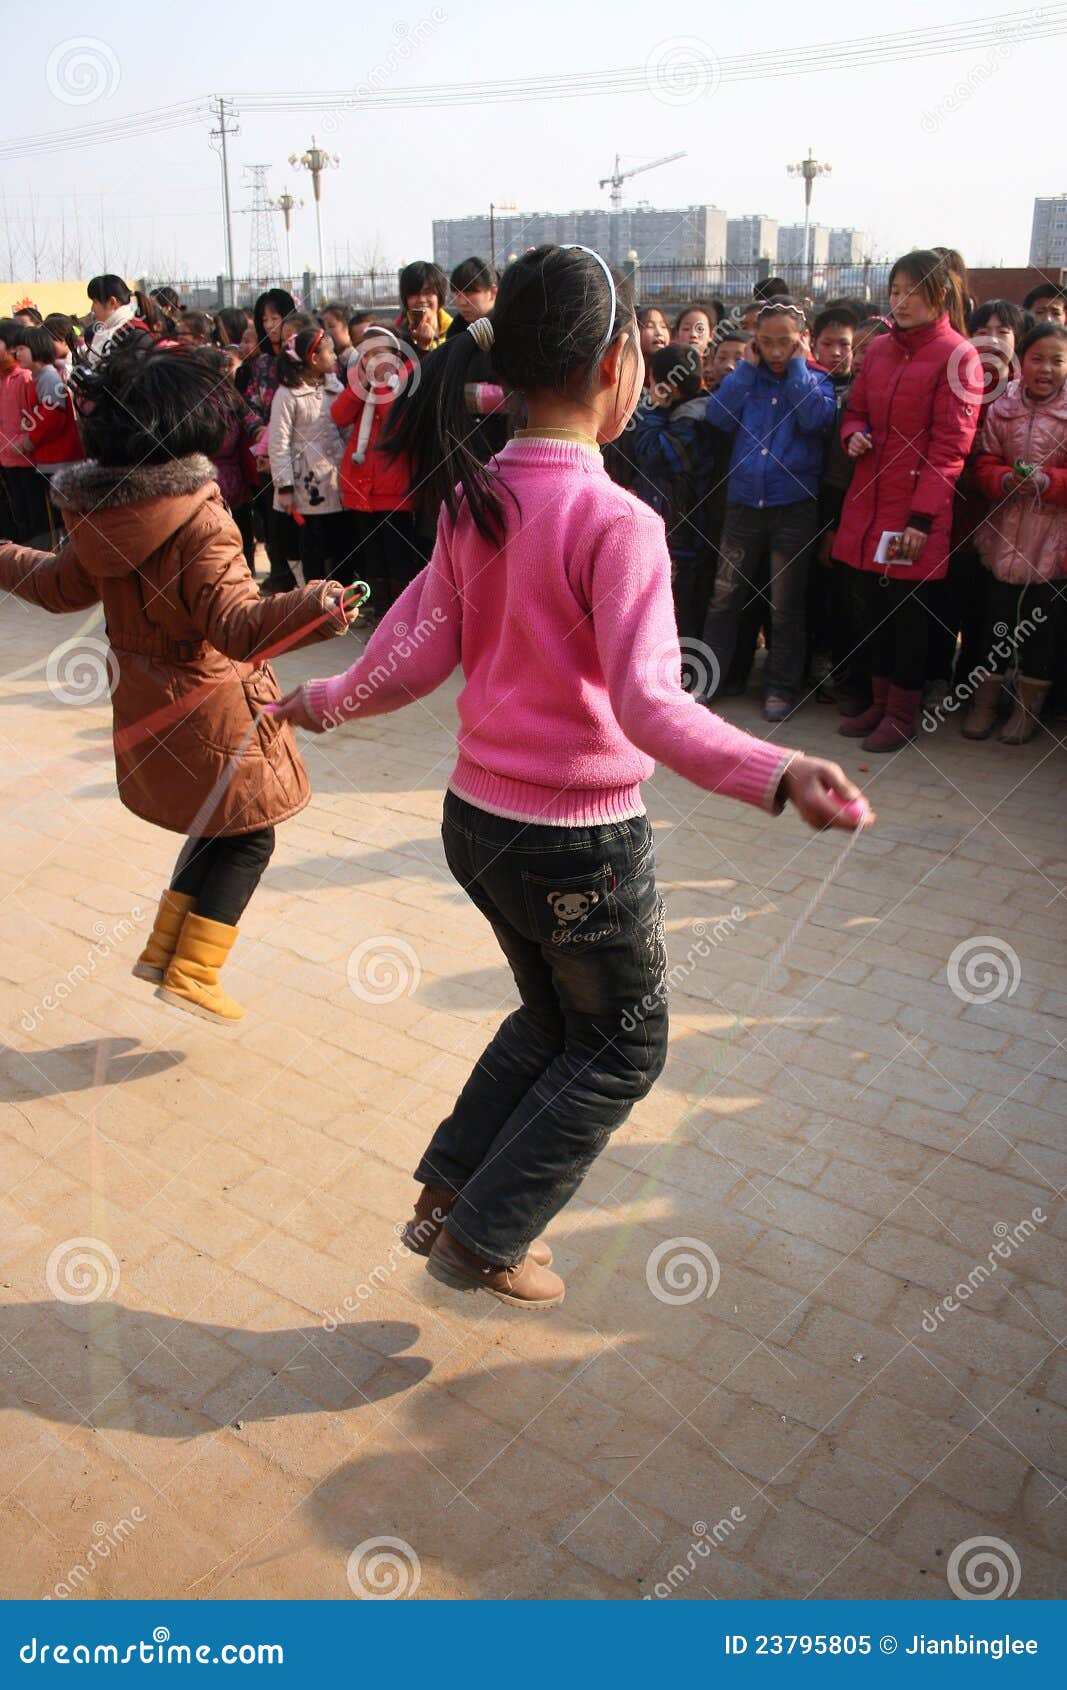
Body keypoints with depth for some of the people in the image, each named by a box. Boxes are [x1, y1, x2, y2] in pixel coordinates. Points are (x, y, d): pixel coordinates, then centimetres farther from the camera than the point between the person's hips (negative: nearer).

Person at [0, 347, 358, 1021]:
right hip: (213, 712, -8)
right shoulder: (200, 520, -23)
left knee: (220, 827, 25)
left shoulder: (103, 514, -1)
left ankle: (163, 947, 27)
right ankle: (192, 973, 8)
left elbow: (62, 585, 14)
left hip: (144, 708, 8)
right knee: (248, 837, 10)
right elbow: (234, 624, -33)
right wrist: (308, 609, -50)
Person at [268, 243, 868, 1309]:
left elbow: (418, 657, 3)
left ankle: (446, 1192, 34)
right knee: (623, 1047, 17)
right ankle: (481, 1239, 22)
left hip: (475, 820, 7)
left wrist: (323, 701, 21)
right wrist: (780, 776, -41)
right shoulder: (615, 521, -21)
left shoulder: (471, 498, 0)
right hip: (579, 843, -7)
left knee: (552, 1019, 29)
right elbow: (649, 703, -31)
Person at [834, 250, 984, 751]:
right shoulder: (878, 349, 11)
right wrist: (854, 436, -2)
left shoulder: (958, 356, -7)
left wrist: (922, 517, -17)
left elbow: (950, 445, -11)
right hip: (867, 501, 6)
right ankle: (881, 699, 28)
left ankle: (903, 711, 17)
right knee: (869, 605, 12)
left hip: (916, 509, -6)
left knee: (908, 611, 3)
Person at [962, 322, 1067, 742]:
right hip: (1003, 531, 2)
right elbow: (984, 465, 2)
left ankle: (1028, 706, 23)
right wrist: (1006, 480, -17)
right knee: (996, 617, 9)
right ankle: (985, 698, 24)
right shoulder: (1001, 408, 3)